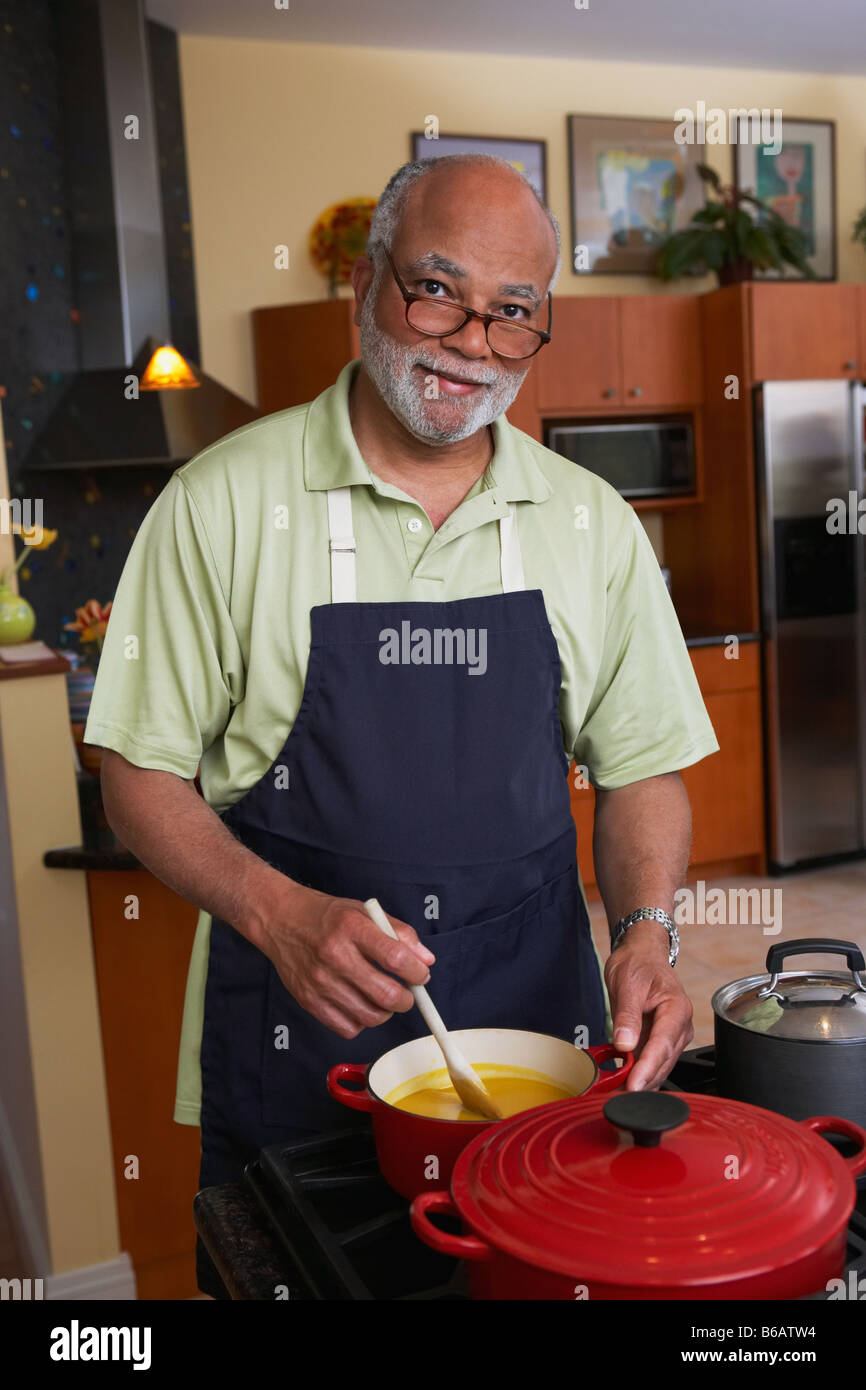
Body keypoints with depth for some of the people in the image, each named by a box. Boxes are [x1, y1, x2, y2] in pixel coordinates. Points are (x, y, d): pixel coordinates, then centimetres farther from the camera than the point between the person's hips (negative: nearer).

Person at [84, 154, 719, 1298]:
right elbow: (141, 771, -5)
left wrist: (645, 931, -11)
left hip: (538, 1017, 3)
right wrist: (280, 914, -21)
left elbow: (641, 764, 7)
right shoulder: (224, 502, -7)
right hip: (294, 1037, -2)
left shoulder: (592, 522, 2)